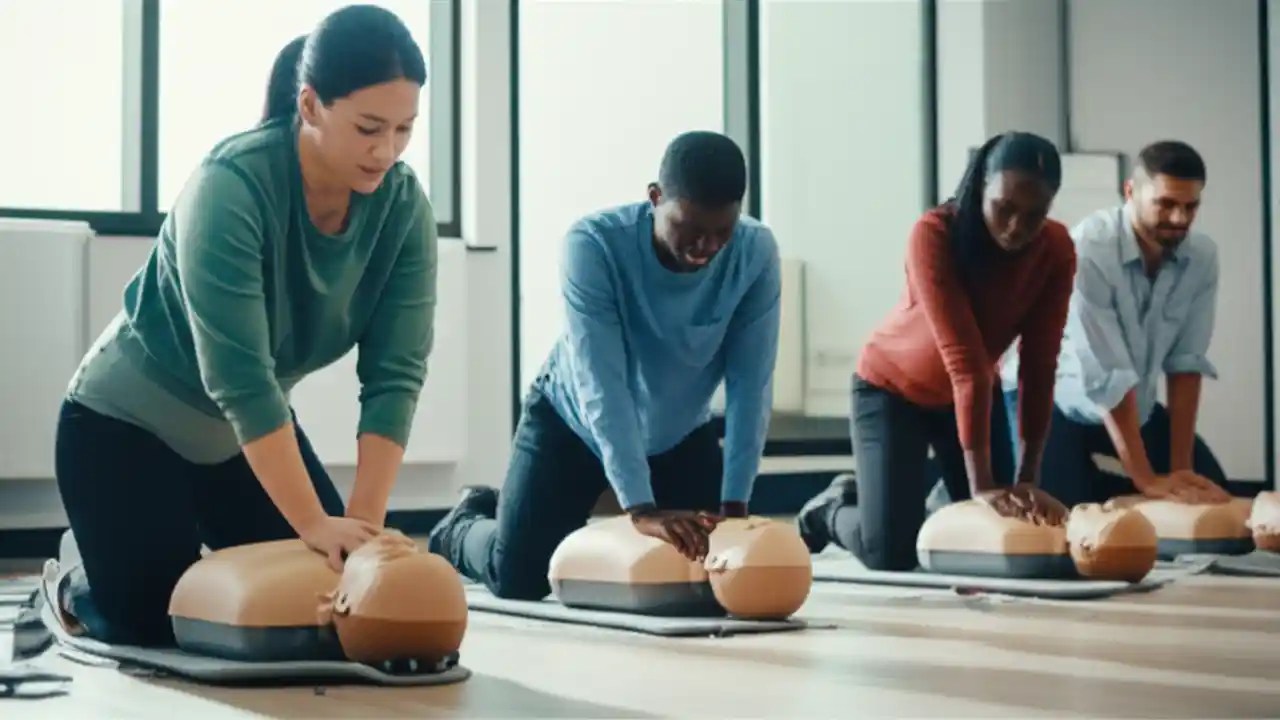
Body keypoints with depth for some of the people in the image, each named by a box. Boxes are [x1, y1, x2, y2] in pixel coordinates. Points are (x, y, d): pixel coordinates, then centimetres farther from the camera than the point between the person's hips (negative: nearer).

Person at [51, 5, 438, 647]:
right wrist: (315, 524, -38)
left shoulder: (403, 206, -17)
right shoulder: (231, 186, -32)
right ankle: (72, 590, 29)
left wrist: (365, 521, -27)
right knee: (152, 625, -4)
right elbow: (241, 379, -37)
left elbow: (395, 376, -19)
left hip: (255, 428, 6)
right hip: (128, 419, -5)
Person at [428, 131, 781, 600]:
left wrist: (734, 505, -31)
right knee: (519, 577, -9)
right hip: (572, 423, -3)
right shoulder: (594, 243, -33)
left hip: (679, 435, 3)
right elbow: (600, 385, -38)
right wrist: (641, 508, -45)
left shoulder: (756, 253, -24)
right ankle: (461, 526, 29)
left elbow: (751, 387, -24)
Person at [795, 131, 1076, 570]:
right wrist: (981, 483, -40)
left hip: (977, 392, 5)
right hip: (893, 387, -4)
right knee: (890, 554, -13)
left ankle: (938, 507, 31)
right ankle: (831, 509, 20)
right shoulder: (934, 234, -32)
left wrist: (1029, 478, -25)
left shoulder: (1056, 249, -19)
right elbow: (964, 361, -38)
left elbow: (1039, 364, -20)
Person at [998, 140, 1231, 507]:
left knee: (1212, 489, 2)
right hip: (1055, 400, -6)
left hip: (1136, 405, 6)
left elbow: (1187, 363, -11)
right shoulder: (1088, 249, -31)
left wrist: (1181, 466, -15)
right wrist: (1146, 479, -31)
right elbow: (1107, 376, -31)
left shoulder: (1202, 256, -13)